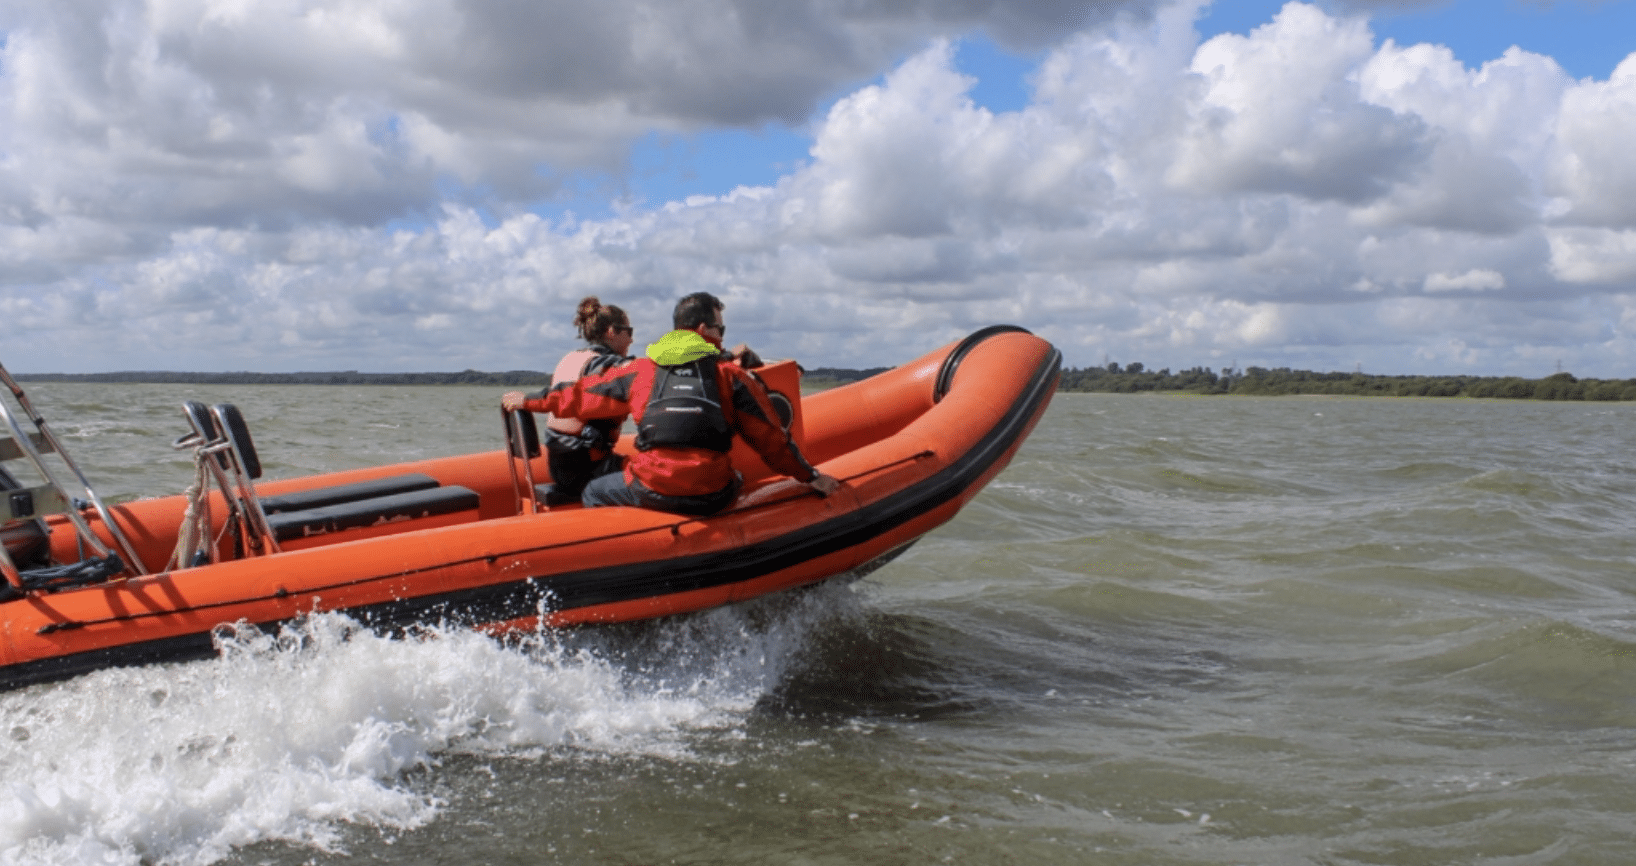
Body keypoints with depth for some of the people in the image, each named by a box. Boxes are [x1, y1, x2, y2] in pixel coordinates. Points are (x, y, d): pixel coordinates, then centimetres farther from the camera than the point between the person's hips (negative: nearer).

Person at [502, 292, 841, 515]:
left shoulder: (639, 371, 10)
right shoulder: (733, 374, 6)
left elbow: (581, 396, 20)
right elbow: (770, 438, 8)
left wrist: (528, 401, 35)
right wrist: (810, 476, 19)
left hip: (651, 491, 0)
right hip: (711, 497, 0)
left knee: (594, 493, 28)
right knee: (734, 480, 37)